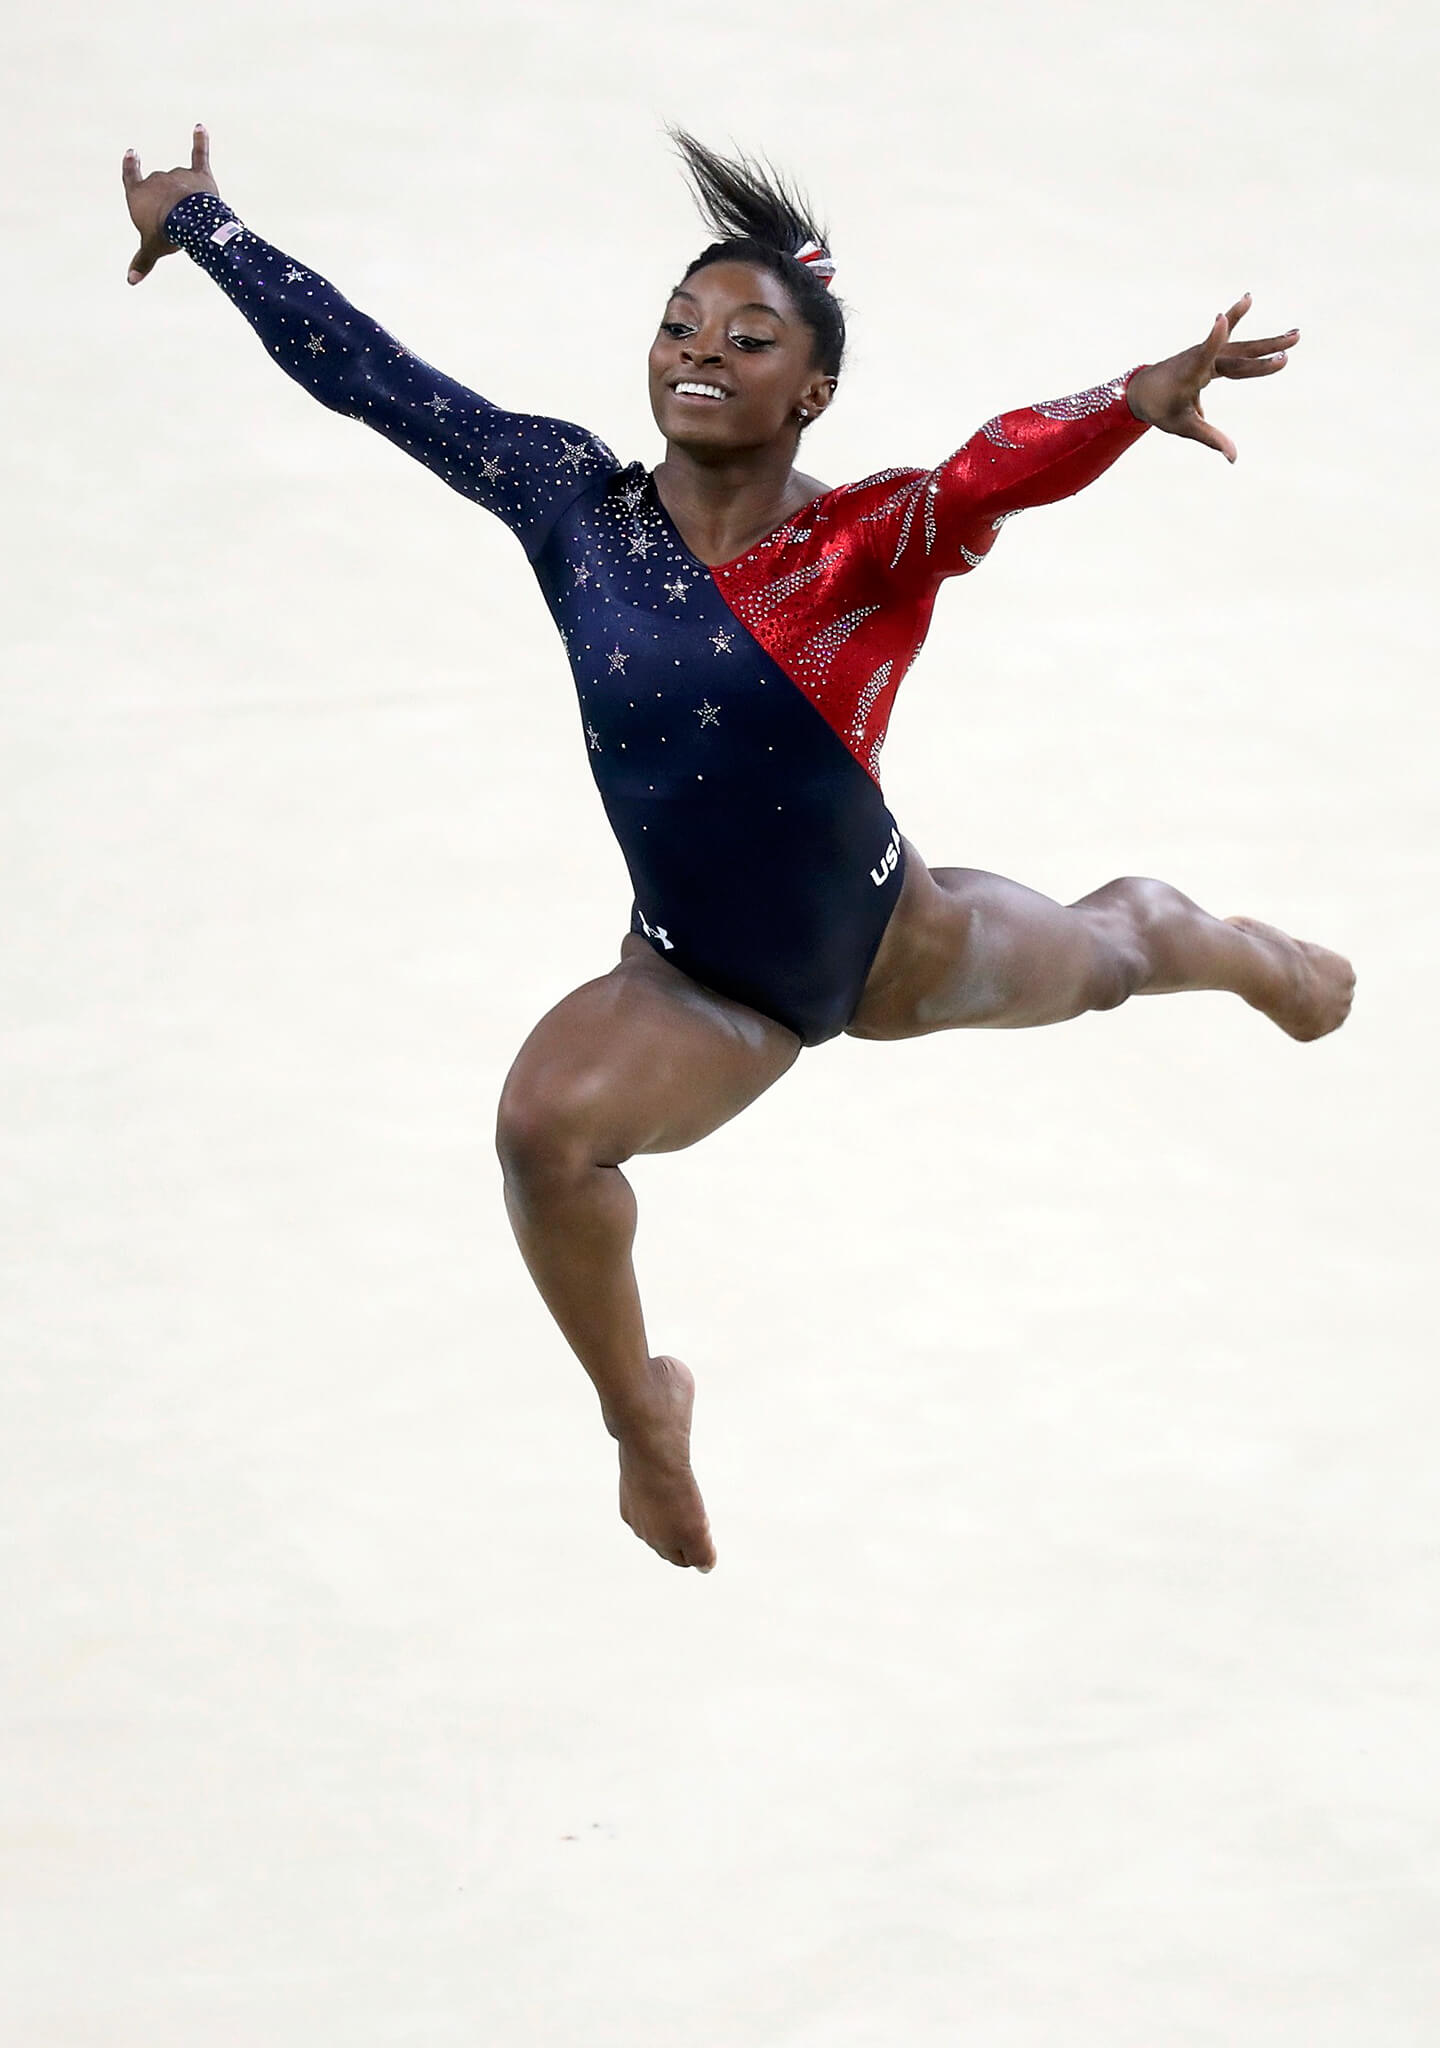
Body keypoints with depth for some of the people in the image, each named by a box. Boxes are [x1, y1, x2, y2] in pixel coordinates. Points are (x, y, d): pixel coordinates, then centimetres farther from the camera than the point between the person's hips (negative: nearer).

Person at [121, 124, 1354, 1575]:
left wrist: (1135, 402, -66)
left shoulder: (868, 543, -25)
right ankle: (642, 1416, -1)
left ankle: (1248, 954, 69)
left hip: (895, 946, -1)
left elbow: (998, 473, -46)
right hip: (703, 988, 1)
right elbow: (362, 368, -12)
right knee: (548, 1121, -29)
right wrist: (200, 225, -9)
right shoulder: (573, 503, -16)